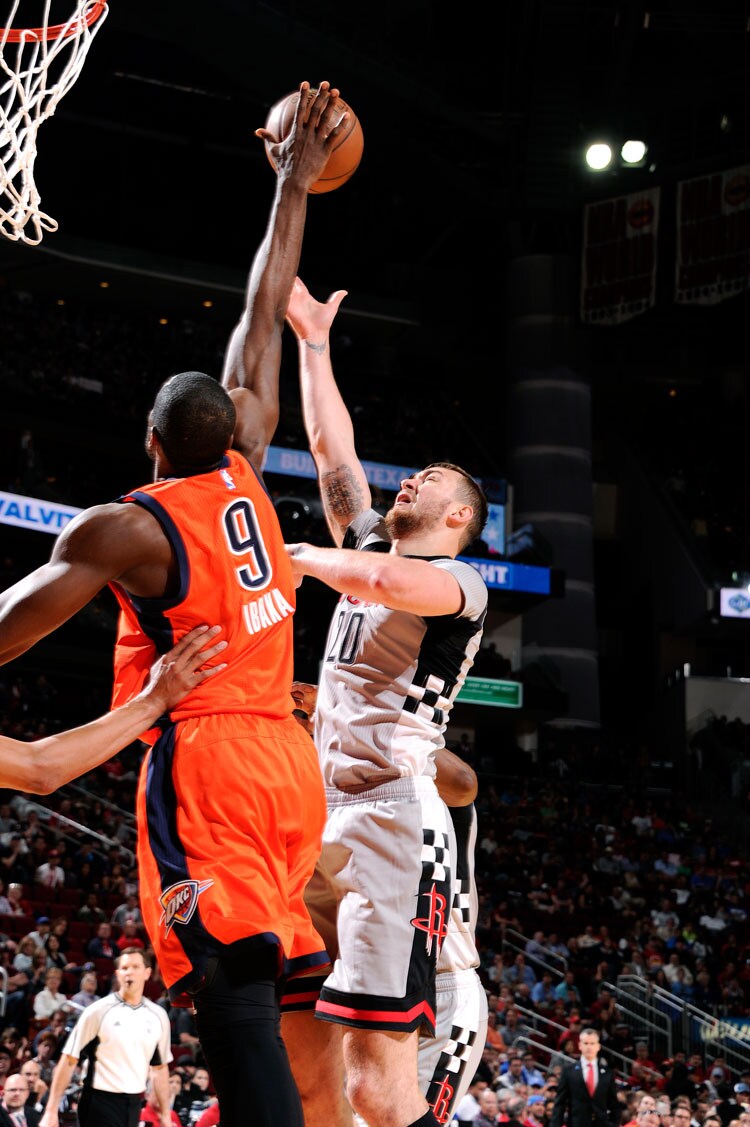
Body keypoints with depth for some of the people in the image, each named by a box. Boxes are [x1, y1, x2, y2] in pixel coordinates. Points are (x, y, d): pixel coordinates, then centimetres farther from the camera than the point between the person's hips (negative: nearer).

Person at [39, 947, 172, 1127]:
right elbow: (69, 1060, -6)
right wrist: (51, 1112, -10)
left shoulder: (158, 1016, 8)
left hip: (133, 1105, 5)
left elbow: (160, 1068, 17)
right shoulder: (98, 1011, -6)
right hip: (101, 1103, -5)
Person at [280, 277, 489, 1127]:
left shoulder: (461, 582, 0)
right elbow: (332, 450, 26)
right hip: (318, 824, 8)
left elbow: (385, 583, -22)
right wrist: (312, 340, 29)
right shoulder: (368, 549, 22)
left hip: (392, 825, -8)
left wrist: (296, 558, -5)